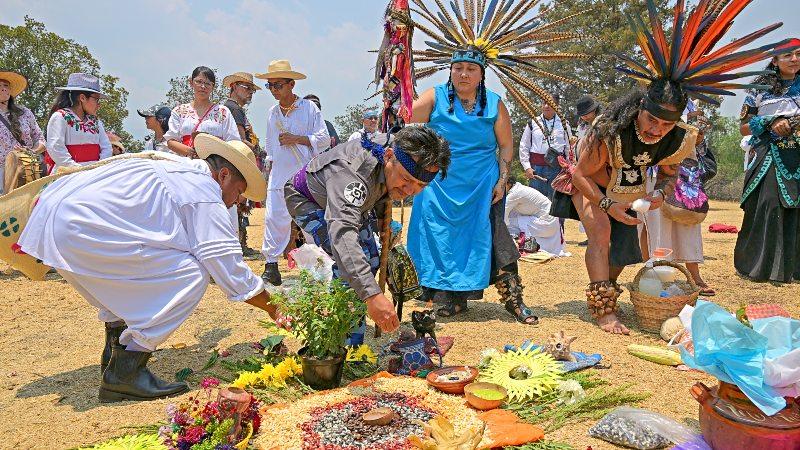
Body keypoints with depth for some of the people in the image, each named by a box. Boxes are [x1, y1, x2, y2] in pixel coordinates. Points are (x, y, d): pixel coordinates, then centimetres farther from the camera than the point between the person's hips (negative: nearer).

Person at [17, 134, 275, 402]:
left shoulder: (172, 165, 23)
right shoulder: (205, 194, -5)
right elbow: (230, 268, -6)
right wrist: (274, 309, 4)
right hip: (80, 230, -11)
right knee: (191, 275, -11)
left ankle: (116, 350, 28)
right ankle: (124, 372, -7)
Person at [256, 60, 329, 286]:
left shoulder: (309, 108, -1)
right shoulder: (272, 113, 14)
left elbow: (324, 139, -5)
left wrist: (297, 138, -13)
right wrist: (270, 164, 19)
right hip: (279, 174, 4)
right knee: (274, 216, -5)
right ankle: (271, 265, 1)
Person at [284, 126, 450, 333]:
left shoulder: (398, 145, -23)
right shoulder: (352, 175, -47)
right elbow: (343, 233, -61)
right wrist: (372, 294, -71)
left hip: (349, 203, 8)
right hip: (307, 199, -8)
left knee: (370, 261, 4)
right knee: (349, 262, -26)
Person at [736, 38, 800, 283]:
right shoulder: (761, 88, 7)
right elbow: (744, 127, 6)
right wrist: (771, 124, -10)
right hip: (769, 160, -2)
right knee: (767, 211, -7)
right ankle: (761, 266, 2)